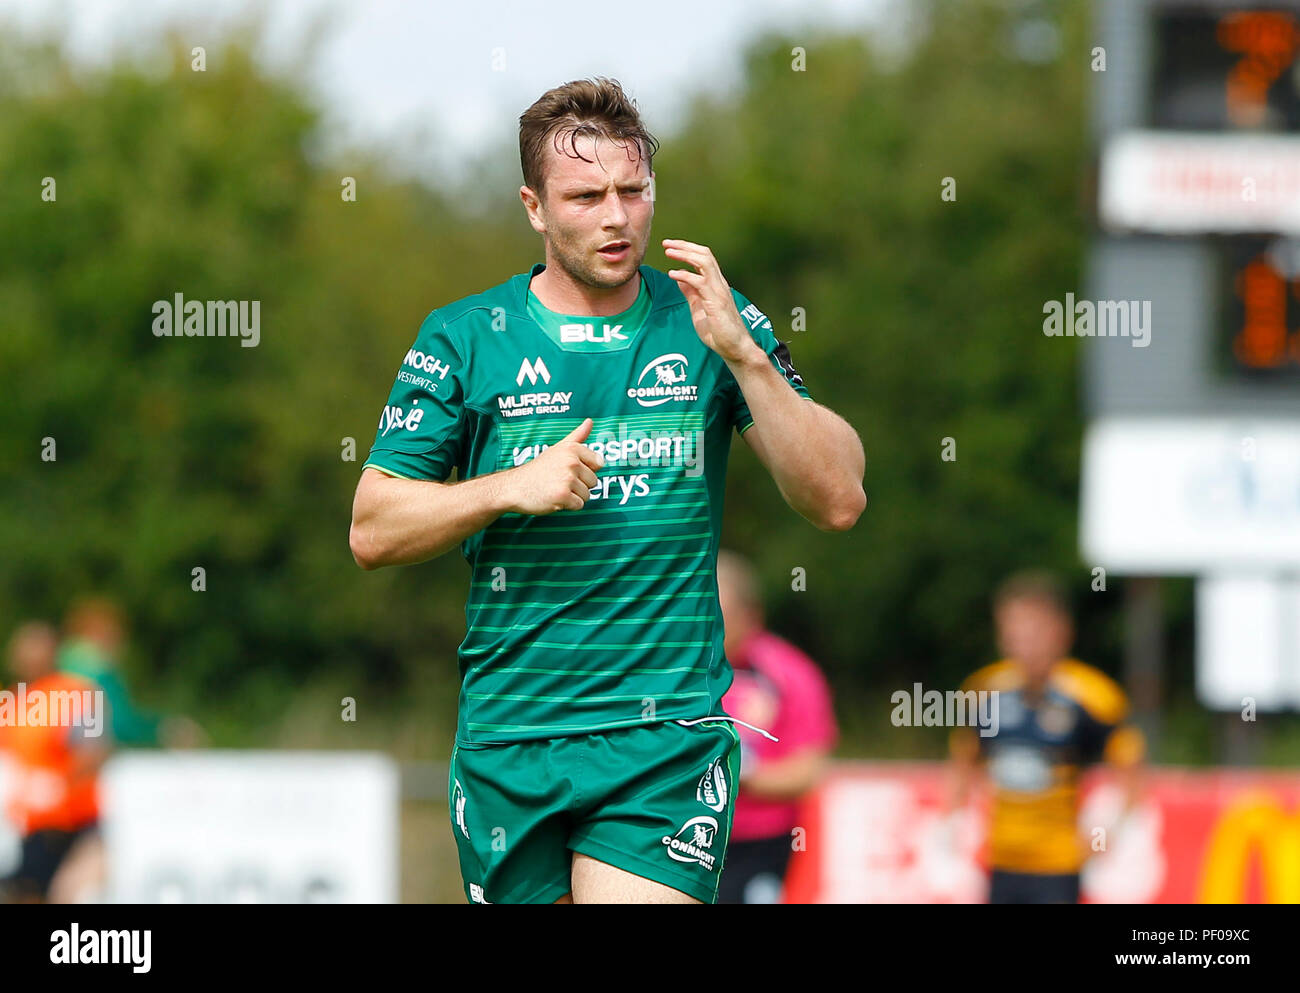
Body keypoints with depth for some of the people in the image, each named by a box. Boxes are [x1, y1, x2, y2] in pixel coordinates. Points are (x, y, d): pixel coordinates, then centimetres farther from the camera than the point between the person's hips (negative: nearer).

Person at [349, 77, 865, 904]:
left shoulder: (710, 324, 4)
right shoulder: (464, 339, 4)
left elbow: (839, 501, -3)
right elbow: (372, 533, 2)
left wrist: (741, 353, -14)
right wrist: (512, 488, -13)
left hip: (667, 743, -2)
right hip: (509, 739, 2)